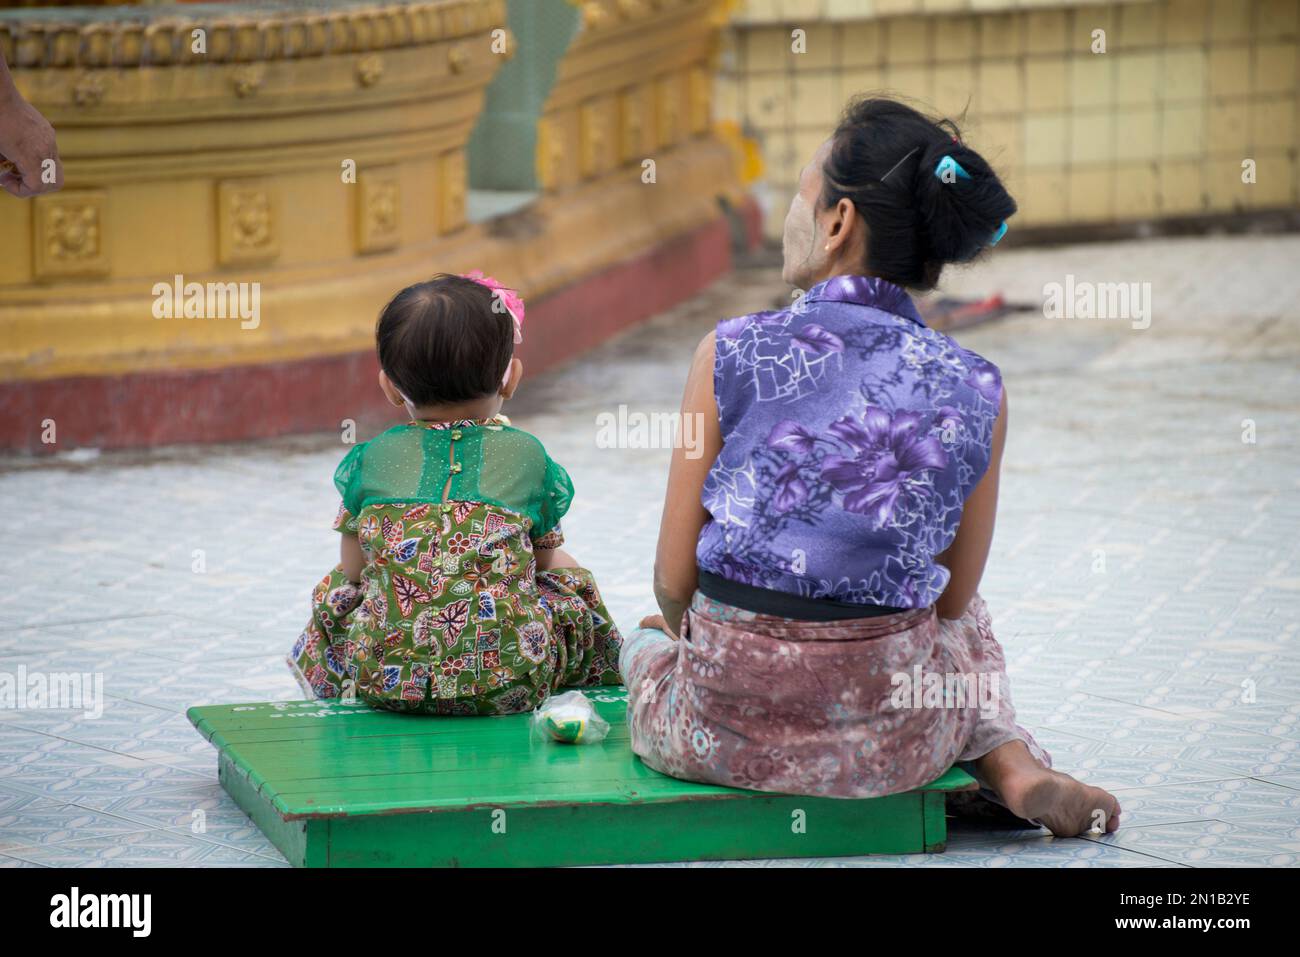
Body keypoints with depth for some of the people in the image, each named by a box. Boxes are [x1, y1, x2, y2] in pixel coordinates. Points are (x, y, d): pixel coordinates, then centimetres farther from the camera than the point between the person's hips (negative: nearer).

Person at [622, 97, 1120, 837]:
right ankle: (1014, 764, 13)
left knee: (650, 643, 36)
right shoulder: (976, 392, -5)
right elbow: (952, 597, 5)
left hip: (731, 724, -2)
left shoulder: (731, 355, -10)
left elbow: (676, 577, -4)